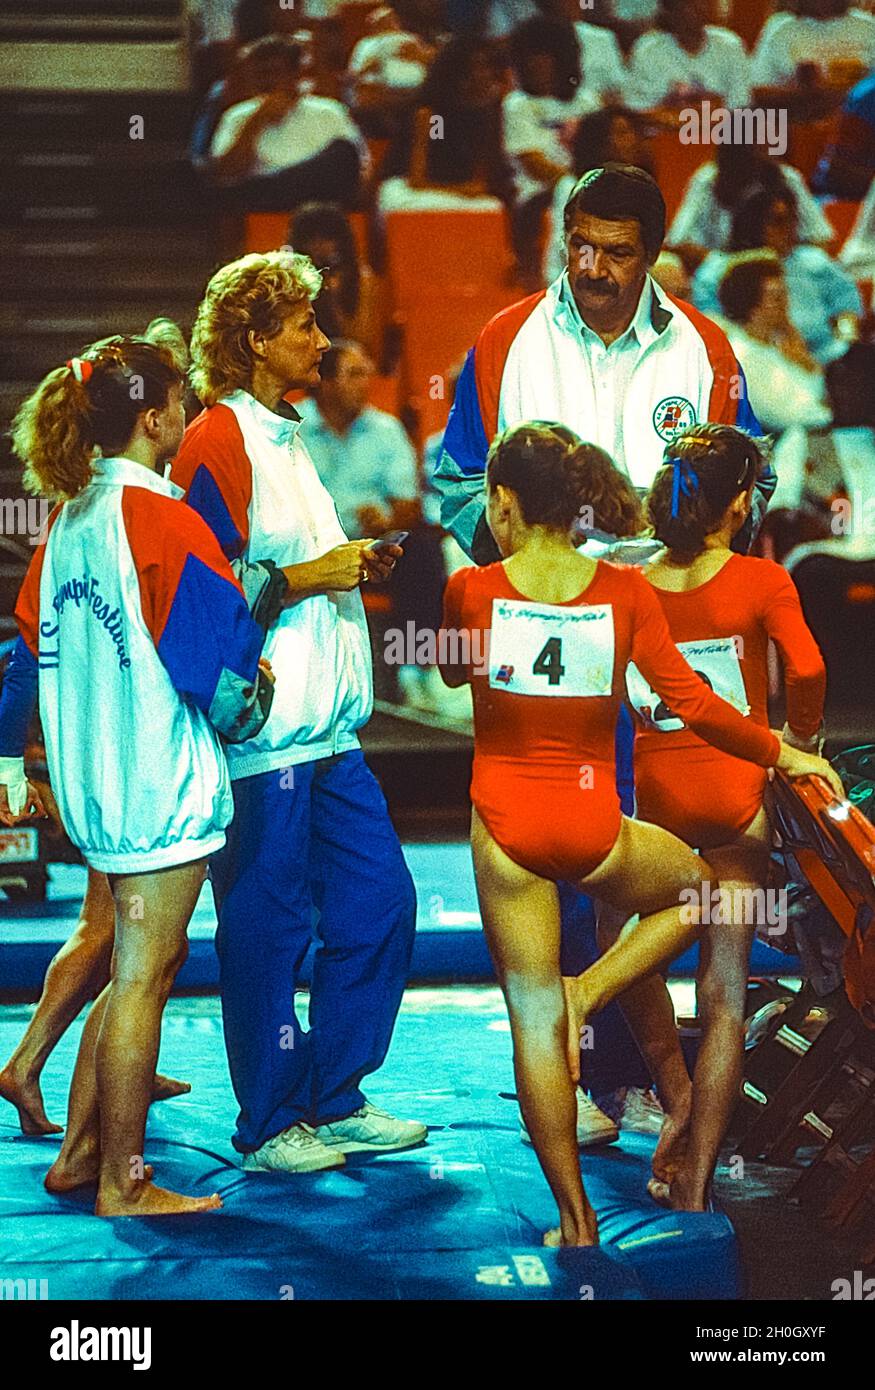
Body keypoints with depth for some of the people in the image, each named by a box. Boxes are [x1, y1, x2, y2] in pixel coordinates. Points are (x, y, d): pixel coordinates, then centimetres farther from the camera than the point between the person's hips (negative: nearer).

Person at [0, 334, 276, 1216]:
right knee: (142, 978, -1)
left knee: (137, 971, 18)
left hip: (95, 781, 8)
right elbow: (219, 658, -18)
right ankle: (123, 1183, 6)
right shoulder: (160, 518, -15)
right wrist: (247, 706, 3)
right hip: (164, 785, -8)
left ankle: (78, 1155, 23)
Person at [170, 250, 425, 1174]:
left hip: (326, 731, 10)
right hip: (261, 735, -10)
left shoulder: (282, 436, 20)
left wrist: (355, 566, 15)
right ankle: (267, 1126, 10)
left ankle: (334, 1098, 21)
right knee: (268, 925, -2)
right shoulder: (217, 441, -11)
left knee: (380, 901, 9)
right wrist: (311, 576, -15)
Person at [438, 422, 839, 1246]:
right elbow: (690, 701, -7)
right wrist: (780, 754, 6)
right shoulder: (623, 592, -6)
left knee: (533, 1016, 9)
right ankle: (587, 994, 8)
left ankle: (575, 1220, 9)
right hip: (593, 829, 0)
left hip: (505, 824, 0)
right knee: (700, 890, 30)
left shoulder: (472, 590, -7)